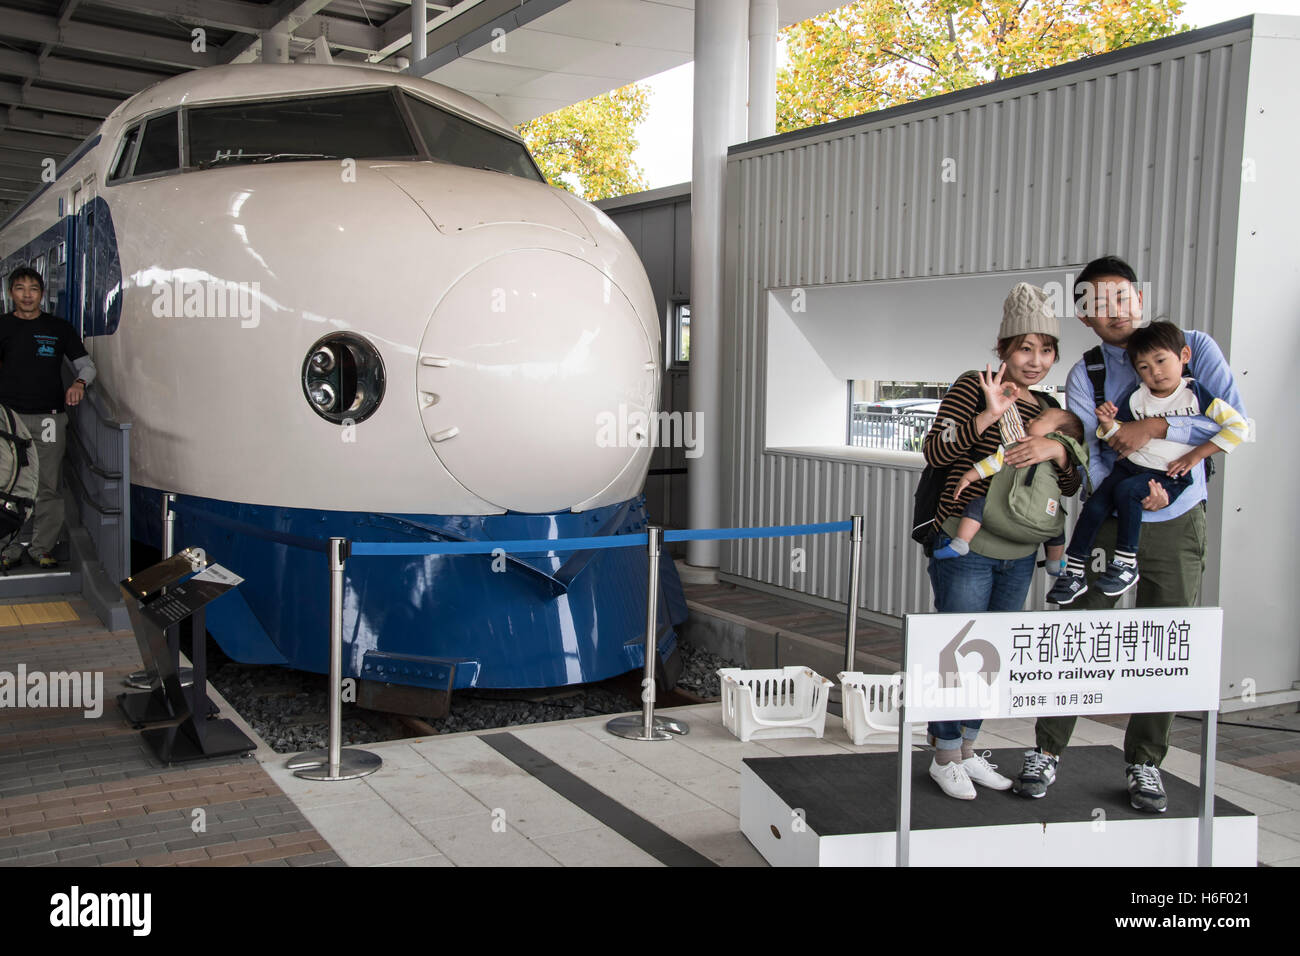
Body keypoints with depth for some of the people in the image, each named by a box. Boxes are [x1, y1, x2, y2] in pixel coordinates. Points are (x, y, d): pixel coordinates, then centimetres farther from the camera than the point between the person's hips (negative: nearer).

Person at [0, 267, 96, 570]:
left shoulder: (59, 328, 10)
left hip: (49, 418, 0)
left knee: (48, 487, -1)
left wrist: (79, 383, -7)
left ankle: (43, 548, 8)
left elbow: (86, 365, 15)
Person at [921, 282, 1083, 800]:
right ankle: (945, 757, 15)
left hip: (1019, 556, 7)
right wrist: (987, 417, -29)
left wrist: (1056, 450, -13)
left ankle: (967, 750, 29)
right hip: (965, 548, -6)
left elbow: (1071, 486, 7)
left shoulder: (1048, 409, 10)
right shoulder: (972, 388, -8)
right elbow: (934, 451, -18)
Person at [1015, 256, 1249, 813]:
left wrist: (1158, 428, -22)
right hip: (1108, 521, 0)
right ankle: (1047, 753, 10)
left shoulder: (1195, 349, -2)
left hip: (1178, 525, 0)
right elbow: (1089, 461, -5)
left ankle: (1143, 763, 19)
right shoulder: (1084, 377, 0)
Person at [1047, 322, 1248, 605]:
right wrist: (1108, 423, -8)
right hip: (1130, 465, 5)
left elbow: (1238, 427, -6)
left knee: (1126, 490, -30)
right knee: (1095, 504, -14)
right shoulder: (1136, 398, 8)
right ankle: (1073, 573, -6)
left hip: (1169, 476, -4)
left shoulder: (1196, 393, -4)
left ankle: (1126, 564, -20)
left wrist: (1195, 455, -10)